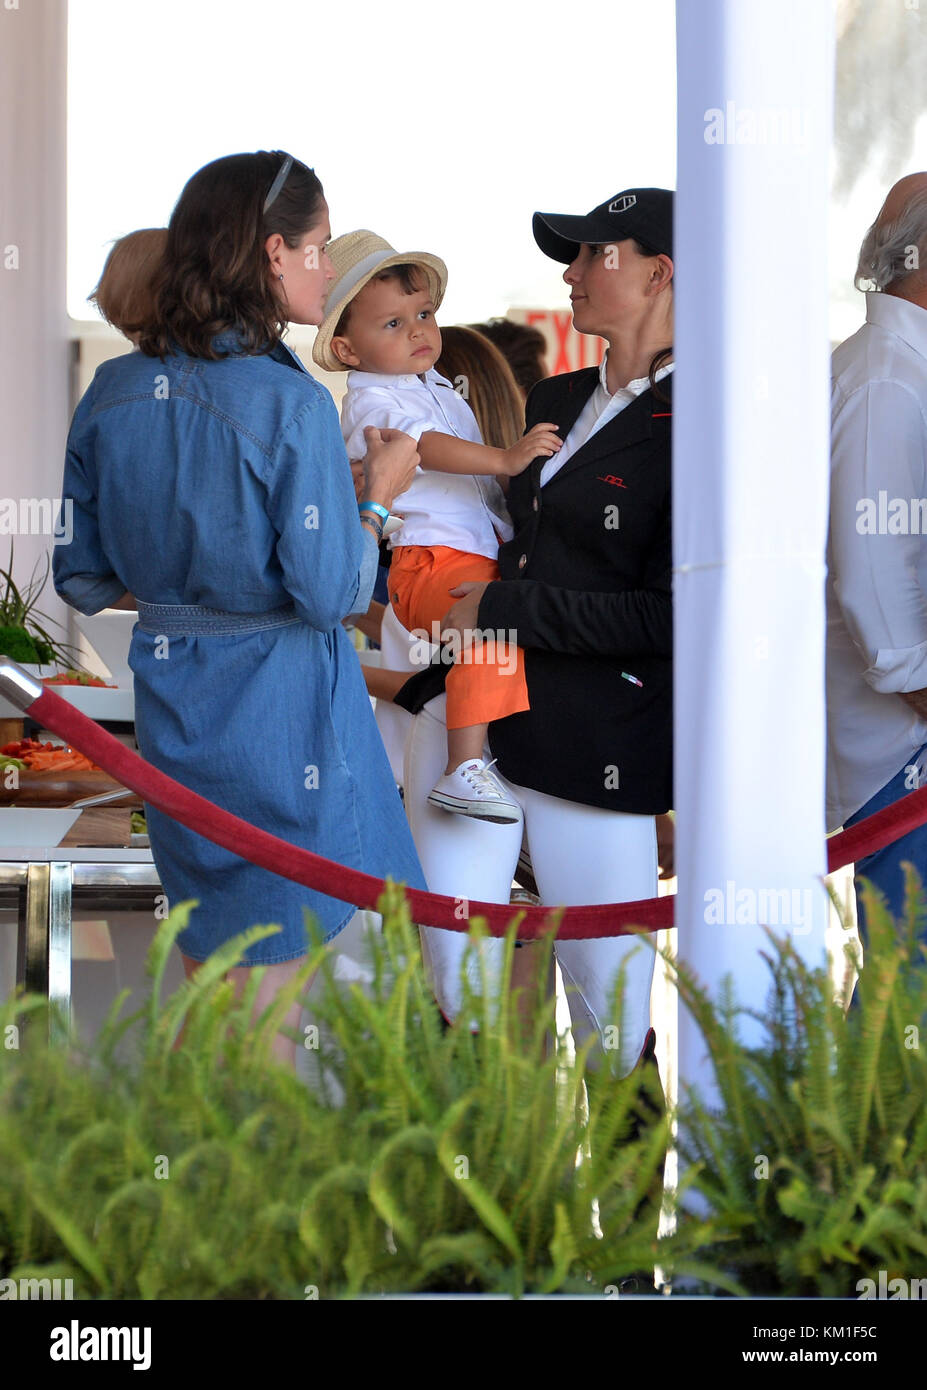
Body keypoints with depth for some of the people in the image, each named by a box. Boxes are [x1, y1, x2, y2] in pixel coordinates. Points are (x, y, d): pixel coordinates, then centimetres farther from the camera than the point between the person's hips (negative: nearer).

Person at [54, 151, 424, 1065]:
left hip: (171, 706, 6)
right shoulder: (291, 405, -18)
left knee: (203, 991, 19)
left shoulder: (113, 393, 1)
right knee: (268, 996, 5)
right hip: (279, 713, -6)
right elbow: (330, 594, -17)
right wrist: (378, 494, -1)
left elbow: (81, 578, 7)